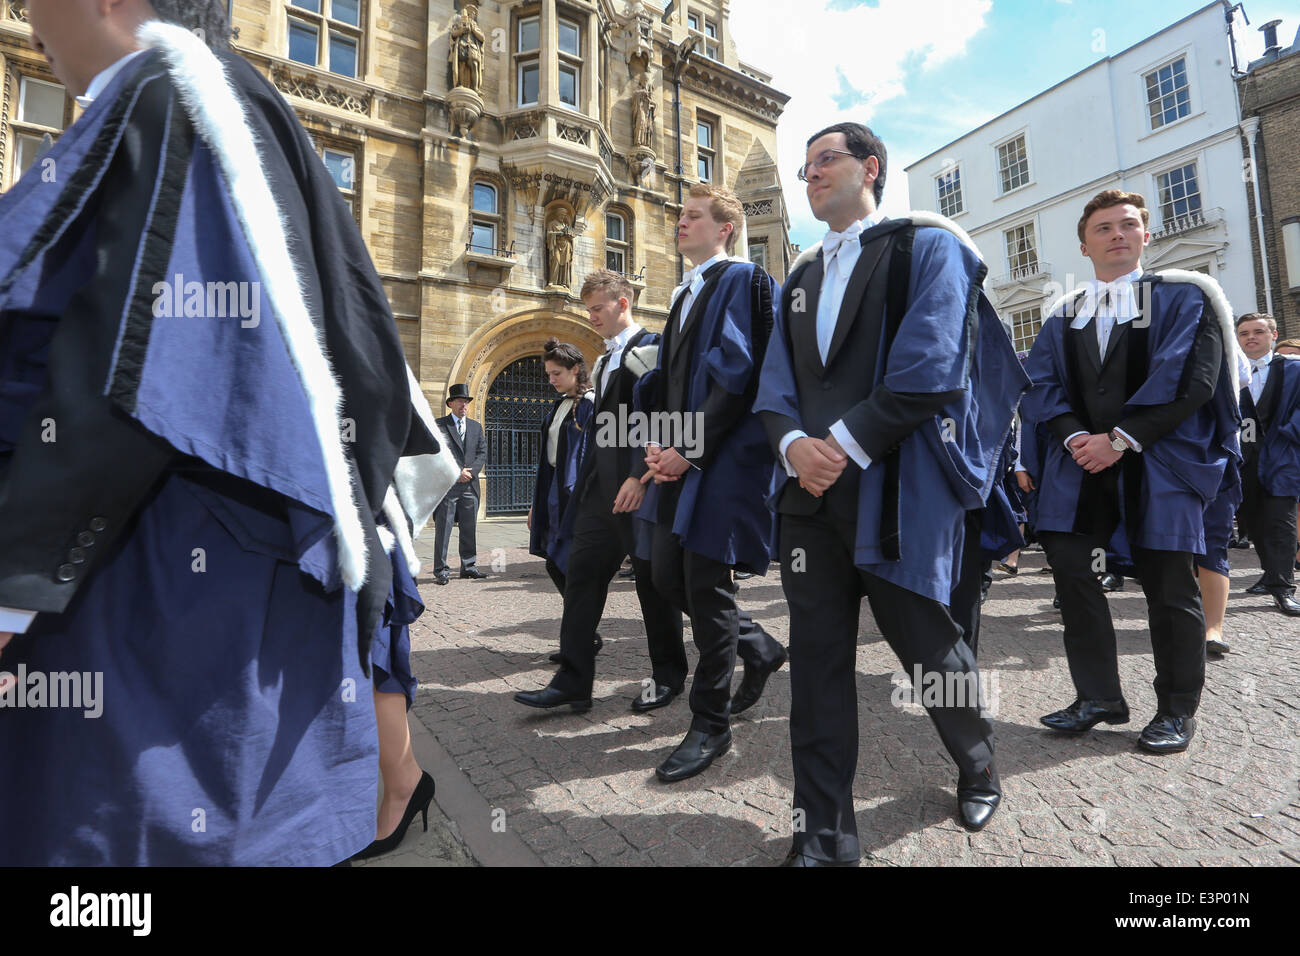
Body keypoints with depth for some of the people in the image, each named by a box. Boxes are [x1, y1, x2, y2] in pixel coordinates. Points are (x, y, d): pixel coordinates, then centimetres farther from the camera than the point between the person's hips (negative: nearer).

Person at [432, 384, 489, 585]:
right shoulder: (439, 425, 3)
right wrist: (457, 472, -13)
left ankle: (469, 566, 17)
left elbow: (482, 453, 10)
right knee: (443, 528, -2)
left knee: (469, 529, 8)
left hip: (469, 485, 4)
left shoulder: (476, 427, 17)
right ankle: (441, 570, 3)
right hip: (446, 485, -4)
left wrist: (470, 472, -6)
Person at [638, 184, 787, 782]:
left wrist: (689, 450, -18)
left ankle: (710, 724, 13)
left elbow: (735, 374, -16)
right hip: (680, 458, 9)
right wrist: (661, 444, 3)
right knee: (667, 576, 11)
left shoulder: (739, 281, -5)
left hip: (723, 460, -9)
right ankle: (760, 648, 32)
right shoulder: (686, 294, 21)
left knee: (704, 585, -4)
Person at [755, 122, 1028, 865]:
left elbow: (930, 366, -12)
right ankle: (825, 835, 18)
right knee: (818, 656, 5)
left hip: (897, 490, -5)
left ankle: (979, 768, 42)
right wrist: (793, 441, -10)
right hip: (811, 492, 5)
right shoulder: (801, 279, 19)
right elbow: (777, 384, 10)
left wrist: (846, 443, -15)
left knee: (927, 645, 10)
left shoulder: (926, 246, 2)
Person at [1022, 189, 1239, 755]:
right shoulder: (1063, 316, 14)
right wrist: (1075, 435, -13)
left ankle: (1176, 710, 19)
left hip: (1158, 461, -3)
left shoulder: (1182, 297, 4)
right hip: (1081, 459, 3)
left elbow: (1190, 378, -9)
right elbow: (1039, 384, 4)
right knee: (1071, 571, -2)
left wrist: (1120, 439, -16)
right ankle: (1099, 697, 12)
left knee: (1167, 587, 3)